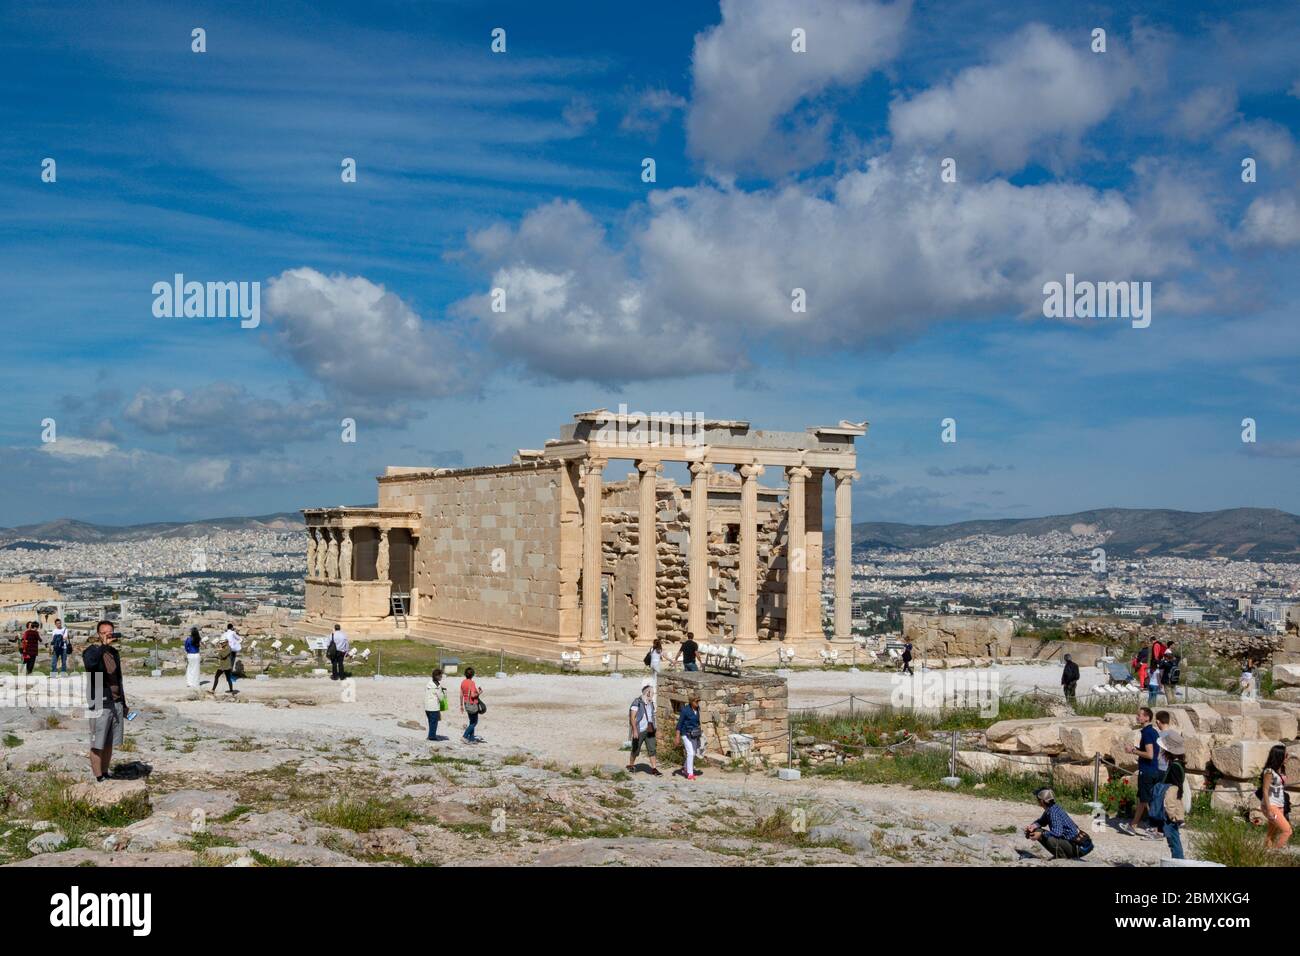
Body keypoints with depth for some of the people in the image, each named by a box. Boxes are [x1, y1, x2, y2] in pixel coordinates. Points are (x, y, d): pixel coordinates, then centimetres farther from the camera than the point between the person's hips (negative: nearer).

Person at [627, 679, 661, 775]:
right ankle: (631, 765, 27)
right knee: (636, 750, 8)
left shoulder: (651, 702, 10)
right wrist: (635, 730, -23)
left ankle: (654, 769, -2)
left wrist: (653, 728, 21)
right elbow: (632, 717, -17)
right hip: (639, 731, -6)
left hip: (649, 731, 6)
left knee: (651, 749, 0)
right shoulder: (637, 702, -12)